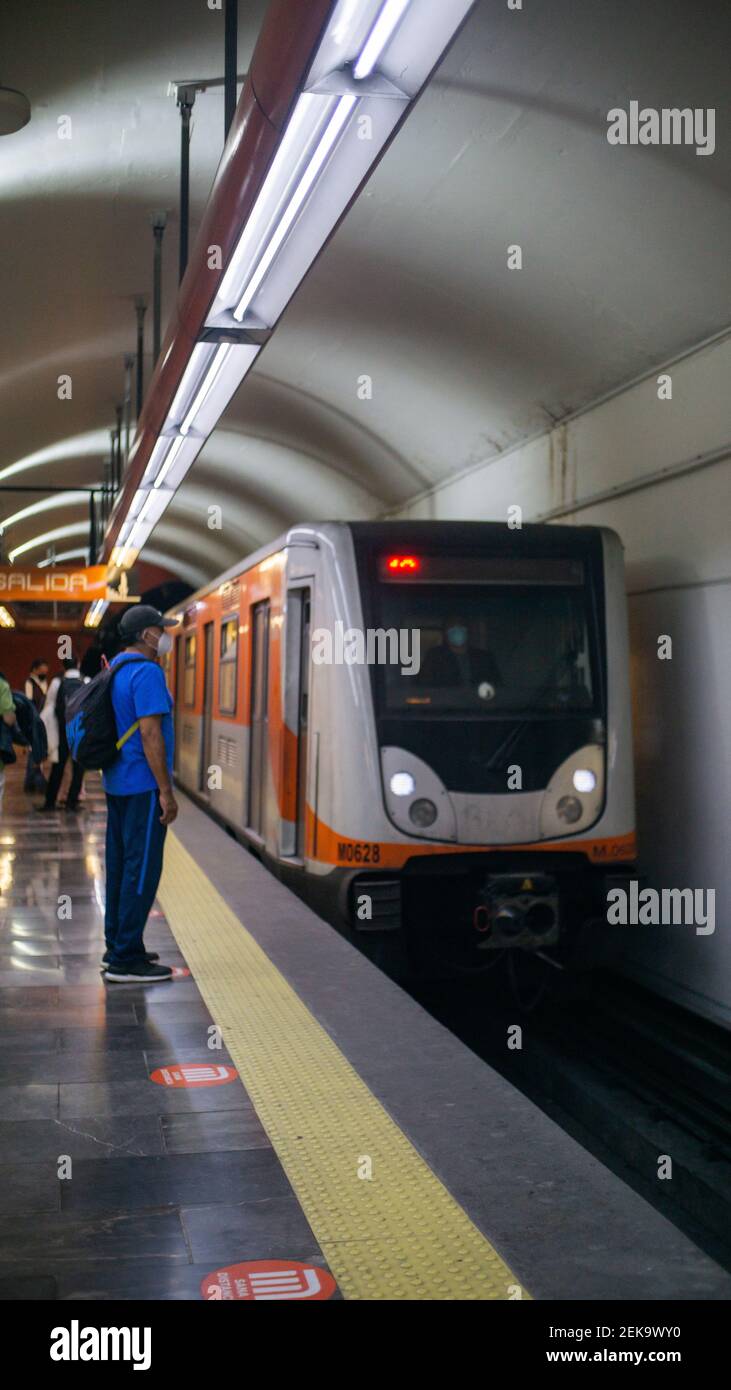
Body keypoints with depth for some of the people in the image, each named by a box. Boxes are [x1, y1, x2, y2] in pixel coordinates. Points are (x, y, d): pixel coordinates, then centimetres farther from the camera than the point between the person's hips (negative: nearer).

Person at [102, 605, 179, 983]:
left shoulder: (116, 669, 13)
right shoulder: (147, 672, -16)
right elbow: (150, 733, -21)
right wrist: (166, 791, -19)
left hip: (117, 782, 10)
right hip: (143, 785, -10)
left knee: (121, 865, 15)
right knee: (142, 869, -5)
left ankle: (117, 947, 23)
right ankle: (126, 959, -2)